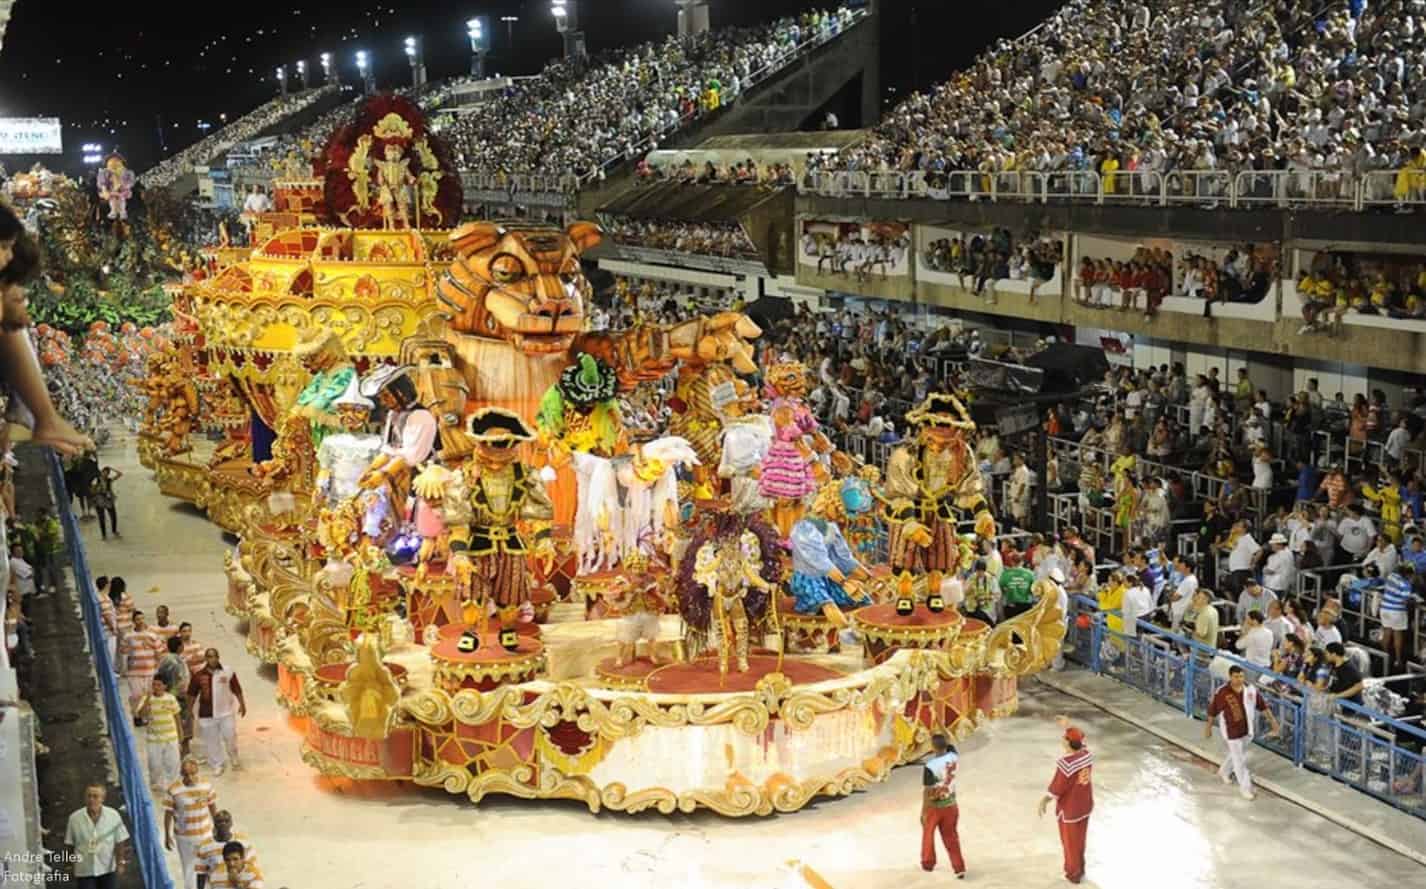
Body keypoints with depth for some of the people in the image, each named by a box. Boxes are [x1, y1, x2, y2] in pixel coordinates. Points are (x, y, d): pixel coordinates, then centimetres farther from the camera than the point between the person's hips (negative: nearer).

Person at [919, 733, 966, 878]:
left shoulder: (930, 766, -27)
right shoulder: (953, 757, -13)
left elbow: (927, 791, -21)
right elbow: (949, 746, 13)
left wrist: (923, 812, -11)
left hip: (933, 806, -4)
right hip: (950, 805, 4)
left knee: (928, 833, 20)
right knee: (950, 837, 13)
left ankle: (928, 863, 35)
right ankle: (959, 868, 5)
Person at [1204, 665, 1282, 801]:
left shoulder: (1251, 689, -10)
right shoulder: (1222, 693, -22)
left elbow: (1262, 705, 2)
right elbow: (1212, 711, -10)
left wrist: (1273, 721, 3)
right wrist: (1208, 728, 0)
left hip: (1247, 729, 5)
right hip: (1231, 731, -5)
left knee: (1237, 754, 25)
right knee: (1239, 760, 2)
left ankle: (1224, 772, 52)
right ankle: (1245, 788, 18)